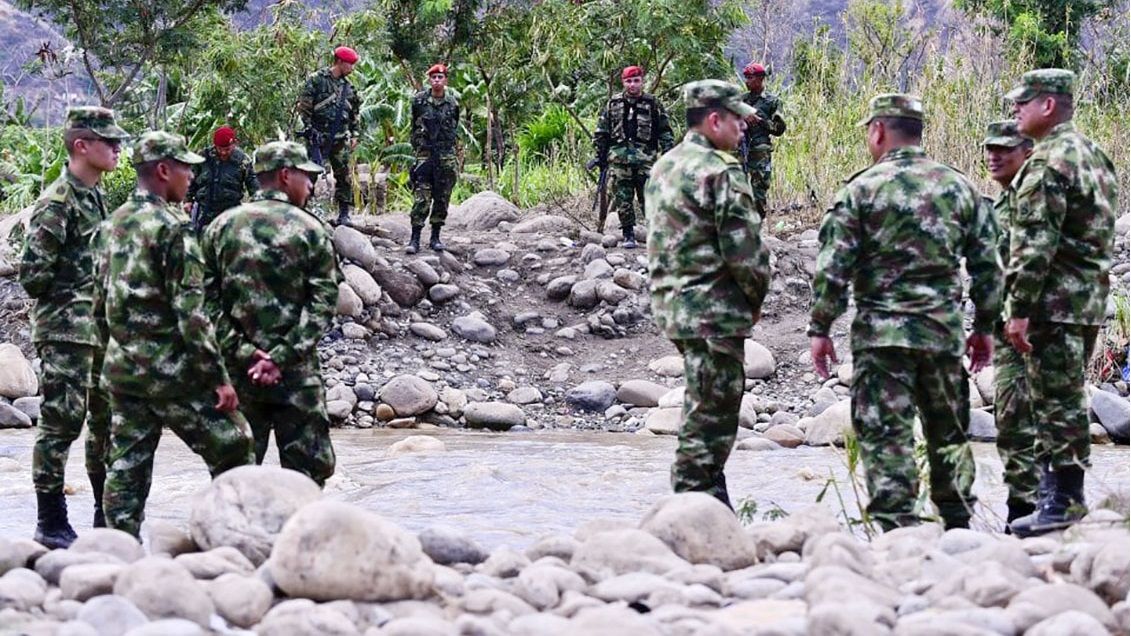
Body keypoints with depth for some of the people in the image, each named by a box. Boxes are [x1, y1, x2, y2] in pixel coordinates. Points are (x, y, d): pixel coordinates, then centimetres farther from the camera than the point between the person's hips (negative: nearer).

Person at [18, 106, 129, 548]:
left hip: (101, 330, 9)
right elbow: (33, 274, -17)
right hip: (66, 331, -9)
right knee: (61, 423, -6)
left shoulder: (97, 198, 14)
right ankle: (51, 524, -1)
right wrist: (72, 296, -6)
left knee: (109, 421, 13)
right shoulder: (58, 203, -14)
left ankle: (108, 519, 23)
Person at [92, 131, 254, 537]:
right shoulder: (172, 227, -15)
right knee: (232, 447, 3)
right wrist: (219, 377, -16)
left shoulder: (114, 224, 11)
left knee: (126, 466, 9)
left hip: (121, 367, 8)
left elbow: (101, 302, 17)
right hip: (171, 370, -8)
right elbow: (190, 313, -19)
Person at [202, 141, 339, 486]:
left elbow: (207, 300, 0)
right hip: (296, 373, -3)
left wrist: (243, 352, -4)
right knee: (307, 469, 3)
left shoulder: (221, 227, 6)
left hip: (235, 369, 3)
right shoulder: (311, 231, -2)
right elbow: (323, 303, -10)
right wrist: (282, 357, -13)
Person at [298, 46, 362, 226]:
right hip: (319, 137, -5)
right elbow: (304, 106, -7)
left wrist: (354, 135, 15)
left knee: (344, 177, 3)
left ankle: (344, 214, 10)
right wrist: (310, 130, -12)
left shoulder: (348, 86, 14)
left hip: (340, 139, 5)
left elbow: (354, 113, 22)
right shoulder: (317, 80, -5)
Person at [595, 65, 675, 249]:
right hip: (619, 158, 2)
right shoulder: (613, 104, 11)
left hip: (645, 157, -2)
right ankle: (628, 235, 8)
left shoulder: (653, 104, 7)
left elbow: (665, 131, 9)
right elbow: (601, 132, 16)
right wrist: (601, 156, 11)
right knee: (622, 199, 2)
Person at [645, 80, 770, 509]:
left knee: (706, 410, 18)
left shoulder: (663, 168, 14)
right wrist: (754, 299, 0)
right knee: (711, 415, -5)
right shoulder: (720, 173, -15)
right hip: (714, 311, -9)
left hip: (671, 306, 9)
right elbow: (746, 248, -17)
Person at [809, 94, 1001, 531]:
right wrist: (984, 327, 17)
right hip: (944, 332, 4)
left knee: (886, 434, -2)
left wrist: (819, 329, 0)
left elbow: (832, 268, -8)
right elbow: (988, 266, 9)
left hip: (882, 332, -4)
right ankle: (958, 526, 19)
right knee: (949, 433, 15)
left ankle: (897, 526, -9)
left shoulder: (862, 190, -5)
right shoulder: (960, 187, 7)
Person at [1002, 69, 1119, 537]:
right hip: (1091, 297, 10)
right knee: (1066, 398, 14)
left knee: (1055, 399, -7)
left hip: (1055, 300, -10)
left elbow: (1036, 242, -21)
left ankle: (1062, 499, -6)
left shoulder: (1049, 161, -15)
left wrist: (1019, 309, -20)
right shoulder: (1093, 155, 17)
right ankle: (1065, 493, 18)